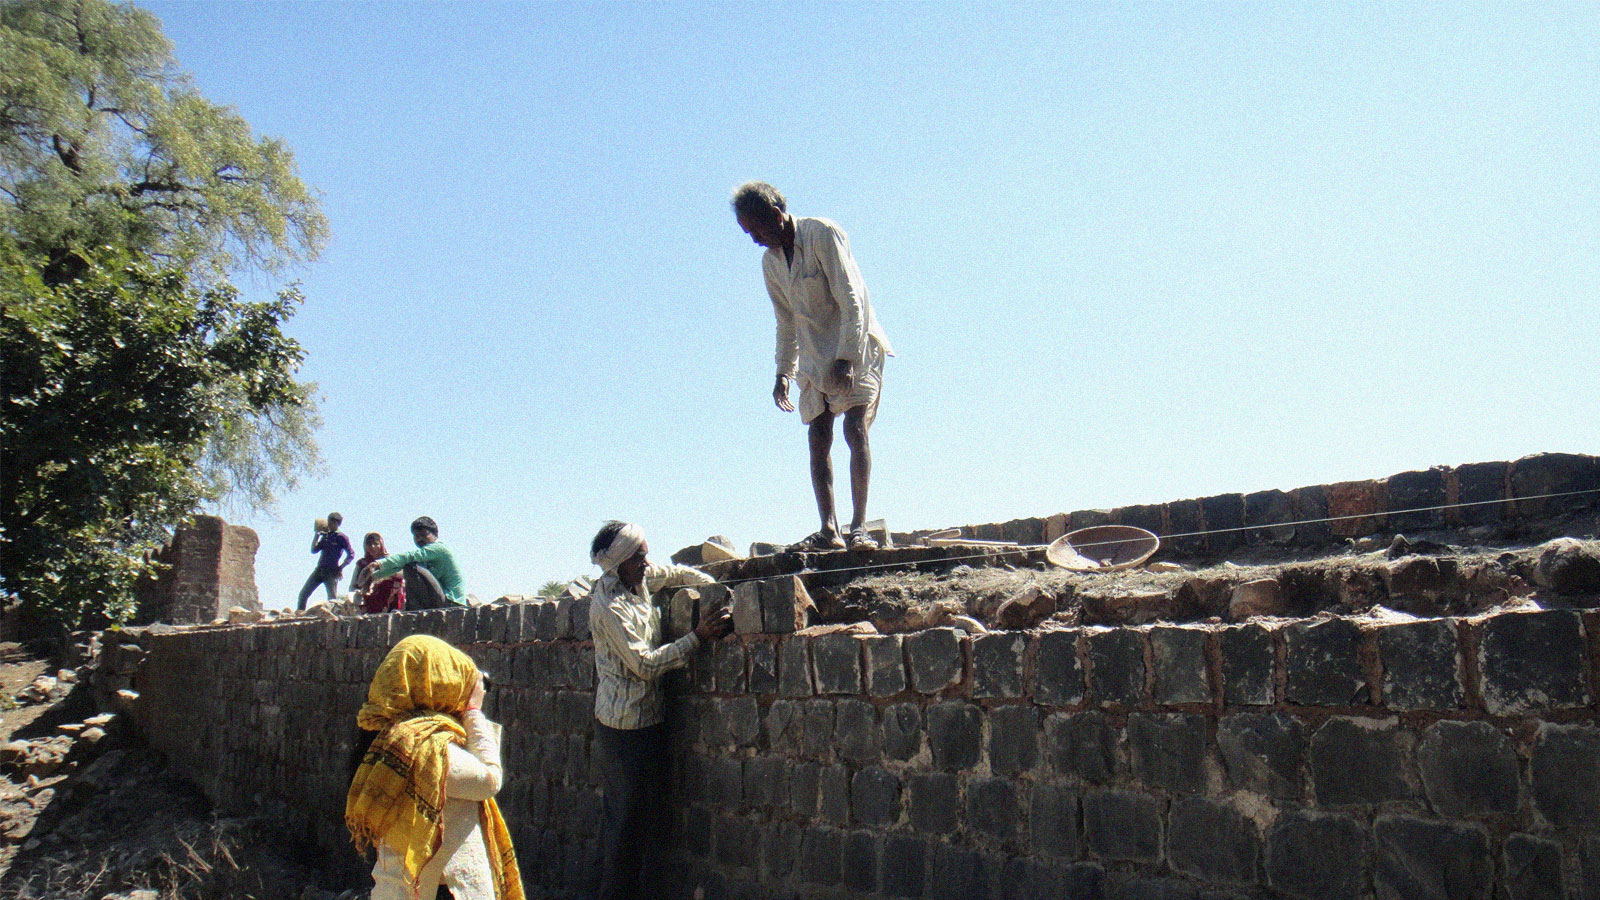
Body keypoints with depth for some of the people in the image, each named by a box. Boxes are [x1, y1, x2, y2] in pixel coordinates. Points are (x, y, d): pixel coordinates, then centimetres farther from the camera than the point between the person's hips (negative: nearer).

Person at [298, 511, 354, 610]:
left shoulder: (341, 537, -5)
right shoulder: (325, 535, 13)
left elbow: (351, 554, -8)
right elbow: (314, 550, 8)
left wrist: (341, 568, -10)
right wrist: (317, 534, 3)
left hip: (331, 572, -6)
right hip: (319, 569, 6)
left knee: (332, 600, -6)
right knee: (303, 594, 3)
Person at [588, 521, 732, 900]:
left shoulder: (638, 578, 2)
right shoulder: (609, 607, -22)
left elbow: (676, 573, 21)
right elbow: (645, 664, -23)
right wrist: (698, 637, -23)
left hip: (645, 716, 9)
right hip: (626, 723, -9)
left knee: (640, 807, 17)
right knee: (627, 812, 0)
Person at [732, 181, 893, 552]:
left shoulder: (823, 234, -11)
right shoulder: (770, 261, 9)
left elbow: (850, 300, -17)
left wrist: (846, 357, -23)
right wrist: (783, 372, 12)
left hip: (855, 351, -6)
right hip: (814, 358, 7)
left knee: (855, 429, -18)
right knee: (818, 441, -2)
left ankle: (859, 526, -19)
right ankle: (828, 529, -2)